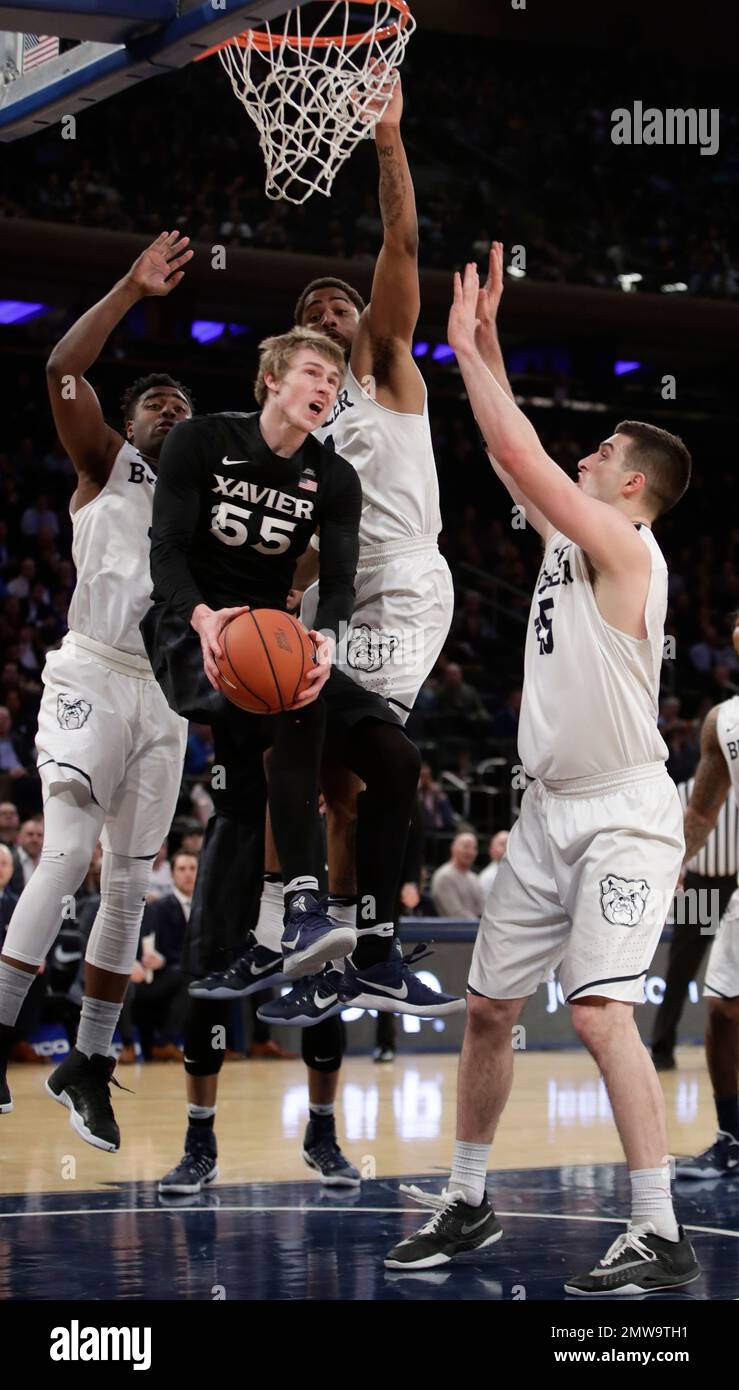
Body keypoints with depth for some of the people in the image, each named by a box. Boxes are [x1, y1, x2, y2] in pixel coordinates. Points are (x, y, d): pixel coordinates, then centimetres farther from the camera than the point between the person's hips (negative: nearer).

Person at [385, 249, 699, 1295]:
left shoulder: (626, 548, -12)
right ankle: (466, 1207, 25)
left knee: (600, 1012, -20)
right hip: (550, 812, 9)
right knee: (488, 1007, 12)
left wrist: (465, 352, -7)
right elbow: (513, 456, 21)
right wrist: (485, 341, 16)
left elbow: (522, 457, -17)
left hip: (624, 816, -9)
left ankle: (662, 1238, -18)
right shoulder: (565, 539, 12)